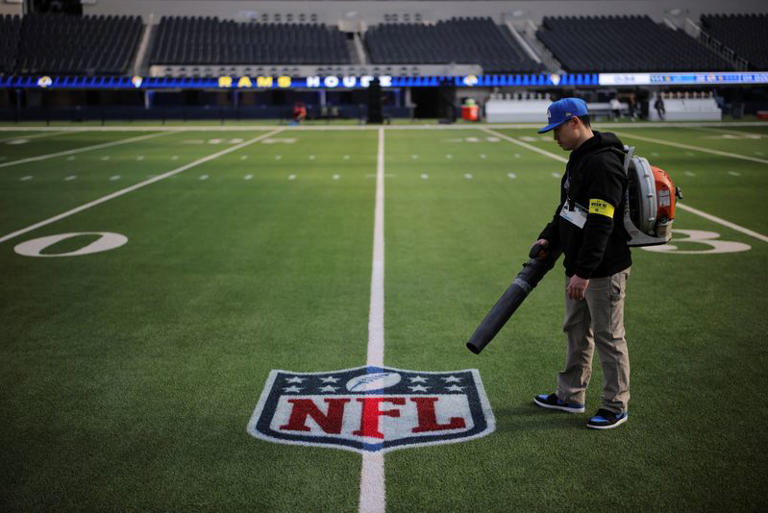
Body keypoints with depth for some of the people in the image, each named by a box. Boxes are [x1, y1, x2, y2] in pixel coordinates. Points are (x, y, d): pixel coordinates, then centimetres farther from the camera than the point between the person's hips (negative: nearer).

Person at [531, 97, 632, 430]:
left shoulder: (603, 163, -21)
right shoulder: (578, 158, 12)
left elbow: (601, 224, -26)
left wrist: (584, 272, -26)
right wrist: (549, 238, 12)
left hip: (604, 269, -10)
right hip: (579, 268, 11)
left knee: (608, 337, 1)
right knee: (576, 331, 19)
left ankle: (616, 406, 14)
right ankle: (571, 396, 33)